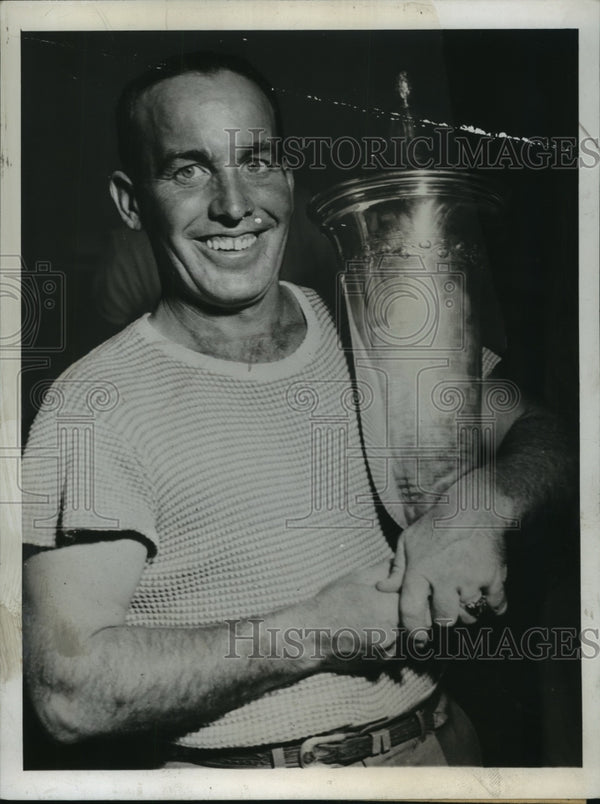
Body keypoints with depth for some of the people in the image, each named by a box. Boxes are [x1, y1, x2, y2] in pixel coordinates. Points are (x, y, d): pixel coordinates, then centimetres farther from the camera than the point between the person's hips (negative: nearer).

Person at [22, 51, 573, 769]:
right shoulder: (93, 407, -12)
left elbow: (540, 437, 6)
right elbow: (68, 693, -17)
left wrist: (476, 509, -14)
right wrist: (313, 632, -19)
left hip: (439, 741, 4)